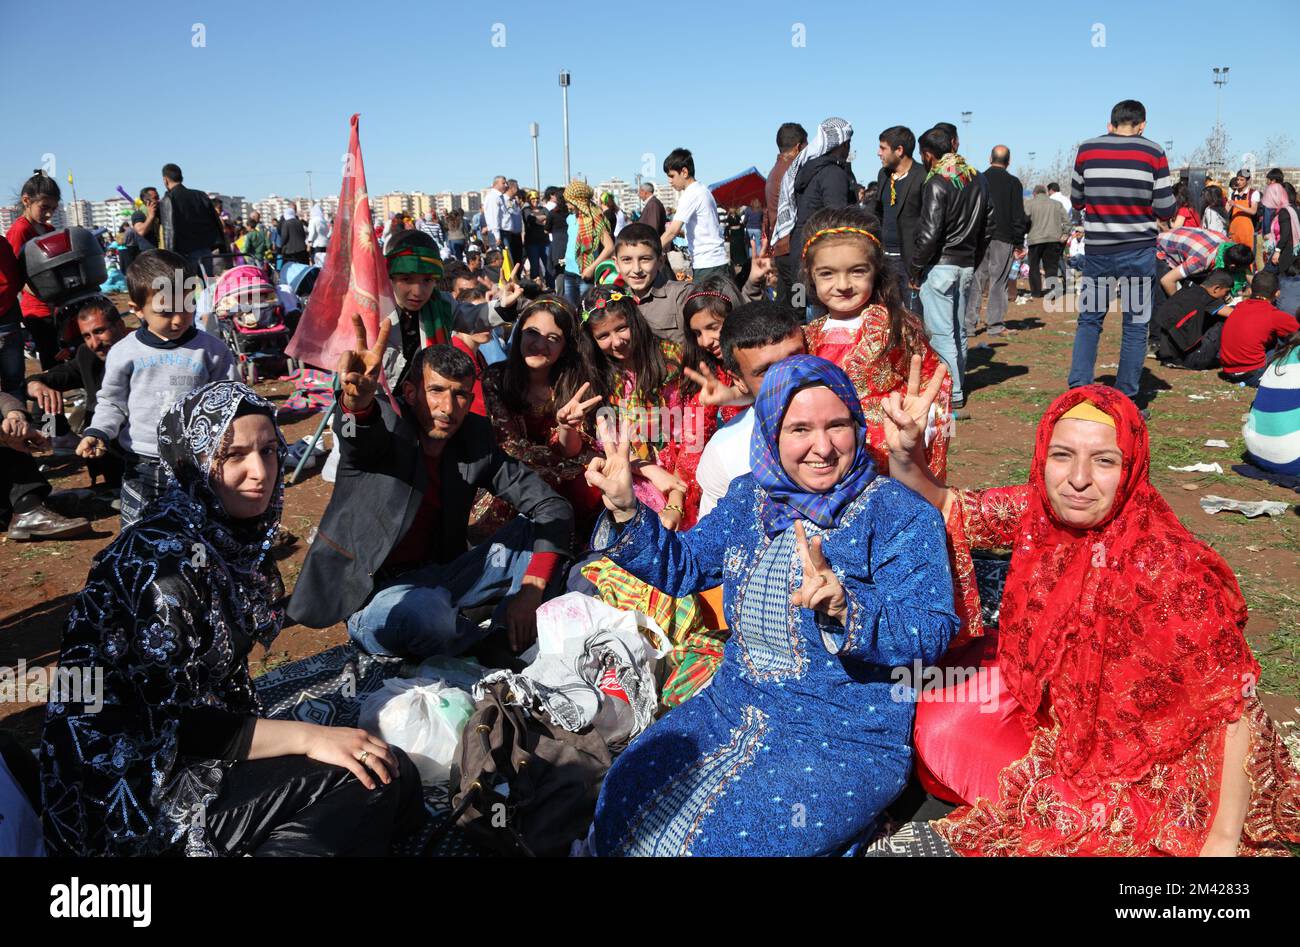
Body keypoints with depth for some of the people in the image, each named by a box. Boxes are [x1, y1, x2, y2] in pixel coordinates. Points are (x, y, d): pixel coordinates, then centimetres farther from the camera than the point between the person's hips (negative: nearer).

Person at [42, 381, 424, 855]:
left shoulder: (228, 536, 4)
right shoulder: (163, 557, -22)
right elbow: (171, 723, -22)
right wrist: (307, 737, -23)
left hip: (199, 756, 9)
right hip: (130, 791, -8)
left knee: (394, 778, -3)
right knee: (376, 781, -17)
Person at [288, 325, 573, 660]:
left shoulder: (474, 438, -2)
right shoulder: (386, 428, -14)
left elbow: (553, 506, -5)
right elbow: (356, 433, -40)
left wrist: (530, 591, -19)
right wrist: (357, 398, -64)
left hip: (437, 578, 5)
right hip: (372, 593, -5)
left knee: (544, 528, -6)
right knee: (424, 611, -39)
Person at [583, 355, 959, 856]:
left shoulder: (899, 514, -11)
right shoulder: (749, 497, 6)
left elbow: (930, 633, -18)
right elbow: (681, 566, 14)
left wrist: (845, 607, -36)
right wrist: (625, 510, -1)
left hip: (845, 739, -5)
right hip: (731, 707, 5)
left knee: (718, 837, -22)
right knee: (623, 806, -10)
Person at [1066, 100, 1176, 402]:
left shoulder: (1087, 149, 1)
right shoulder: (1153, 152, -4)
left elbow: (1076, 200, 10)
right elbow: (1166, 210, -3)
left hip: (1097, 250, 2)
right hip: (1139, 251, -2)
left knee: (1089, 319, 14)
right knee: (1136, 325, 6)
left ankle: (1078, 389, 6)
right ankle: (1126, 398, 8)